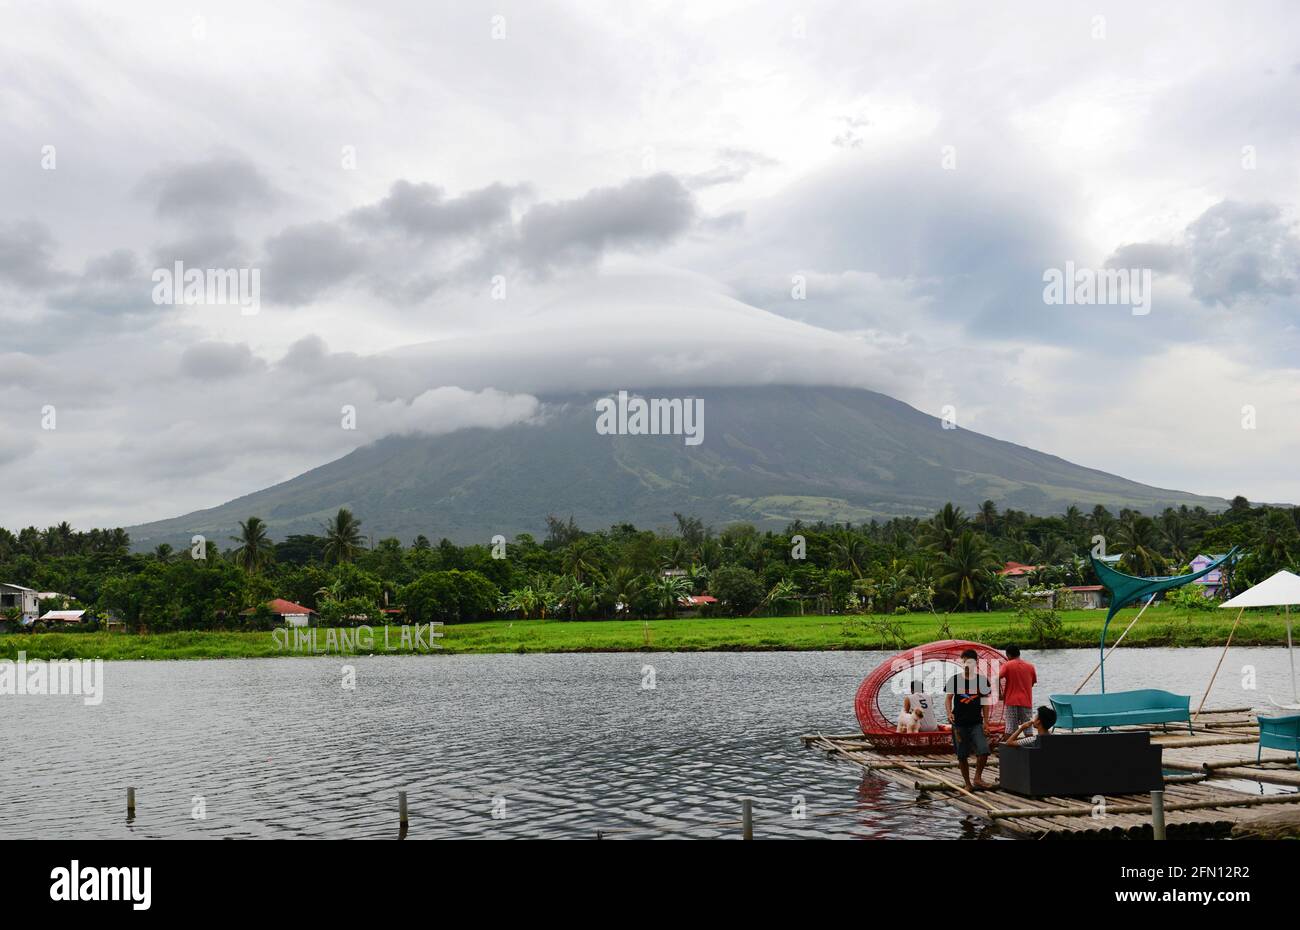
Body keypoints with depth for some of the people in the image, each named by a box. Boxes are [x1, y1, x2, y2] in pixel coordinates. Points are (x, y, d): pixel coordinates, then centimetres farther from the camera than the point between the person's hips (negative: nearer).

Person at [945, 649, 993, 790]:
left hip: (977, 723, 0)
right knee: (962, 755, 5)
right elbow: (948, 698, 2)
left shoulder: (982, 680, 0)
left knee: (983, 751, -14)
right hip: (959, 723, 0)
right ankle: (967, 783, 18)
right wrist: (949, 713, -15)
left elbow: (985, 703, 5)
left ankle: (978, 777, 6)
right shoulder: (954, 680, -2)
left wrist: (986, 722, 0)